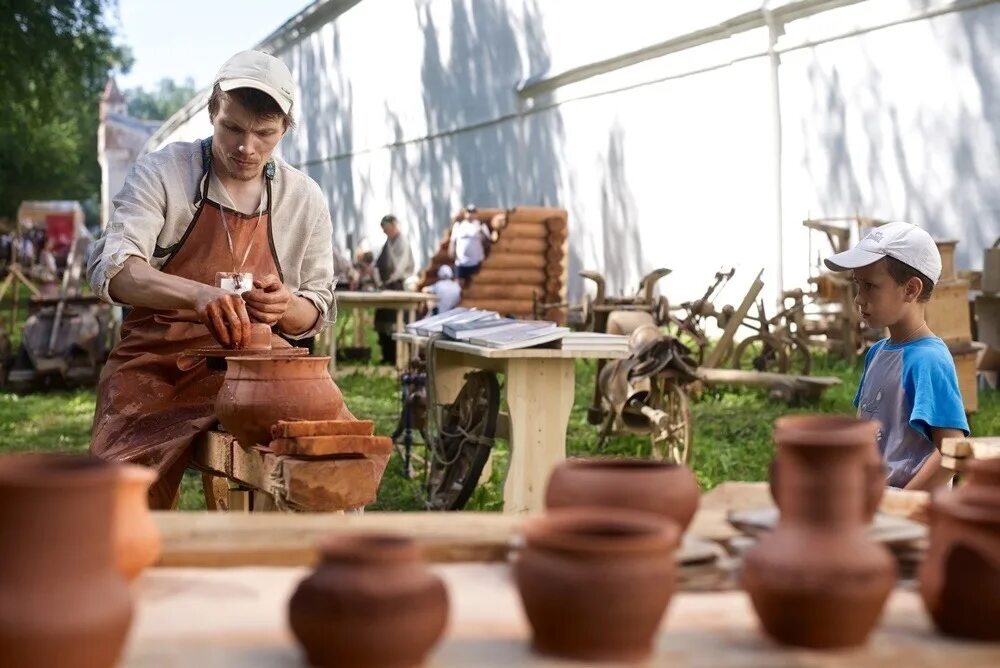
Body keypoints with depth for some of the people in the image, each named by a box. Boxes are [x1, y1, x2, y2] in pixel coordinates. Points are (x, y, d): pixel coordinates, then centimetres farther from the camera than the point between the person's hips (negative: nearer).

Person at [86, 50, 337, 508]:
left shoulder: (305, 199, 5)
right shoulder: (161, 173, -5)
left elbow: (316, 309, 13)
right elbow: (111, 268, -19)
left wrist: (286, 308, -13)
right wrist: (199, 294, -39)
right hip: (157, 366, -2)